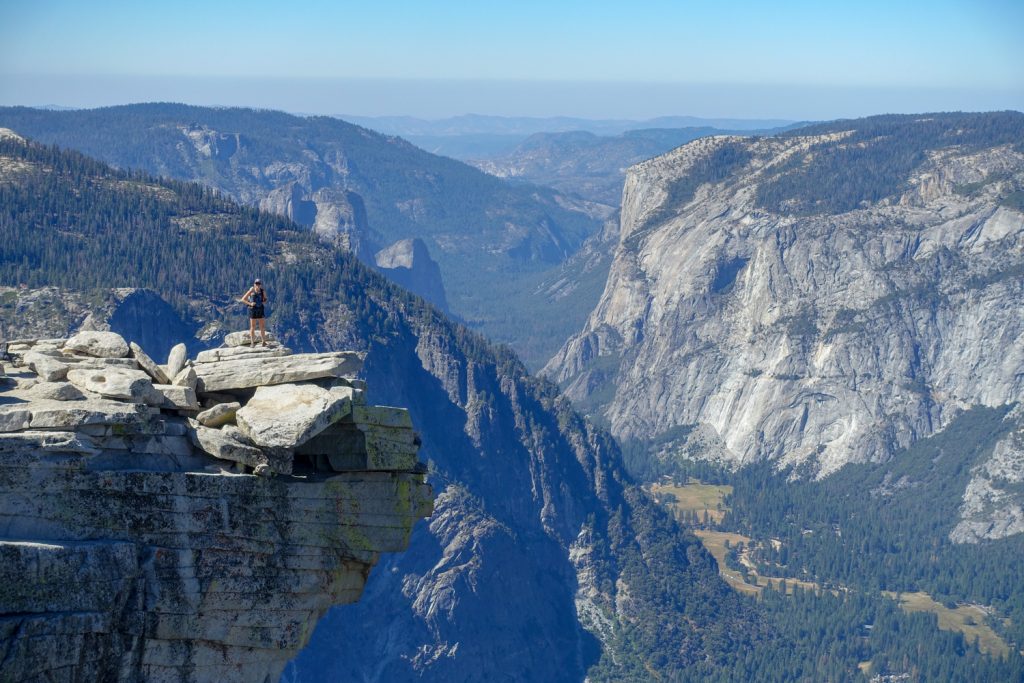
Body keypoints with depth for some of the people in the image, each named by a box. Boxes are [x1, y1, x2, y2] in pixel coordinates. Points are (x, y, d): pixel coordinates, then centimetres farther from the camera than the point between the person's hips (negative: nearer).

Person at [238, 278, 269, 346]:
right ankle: (252, 343, 11)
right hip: (253, 310, -2)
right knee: (252, 327, 4)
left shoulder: (263, 291, -4)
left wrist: (265, 302, -9)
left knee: (263, 327, 3)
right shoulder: (251, 291, -12)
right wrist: (250, 303, -19)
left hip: (261, 310, 3)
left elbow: (266, 299, 14)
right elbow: (243, 299, -7)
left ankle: (264, 342, 13)